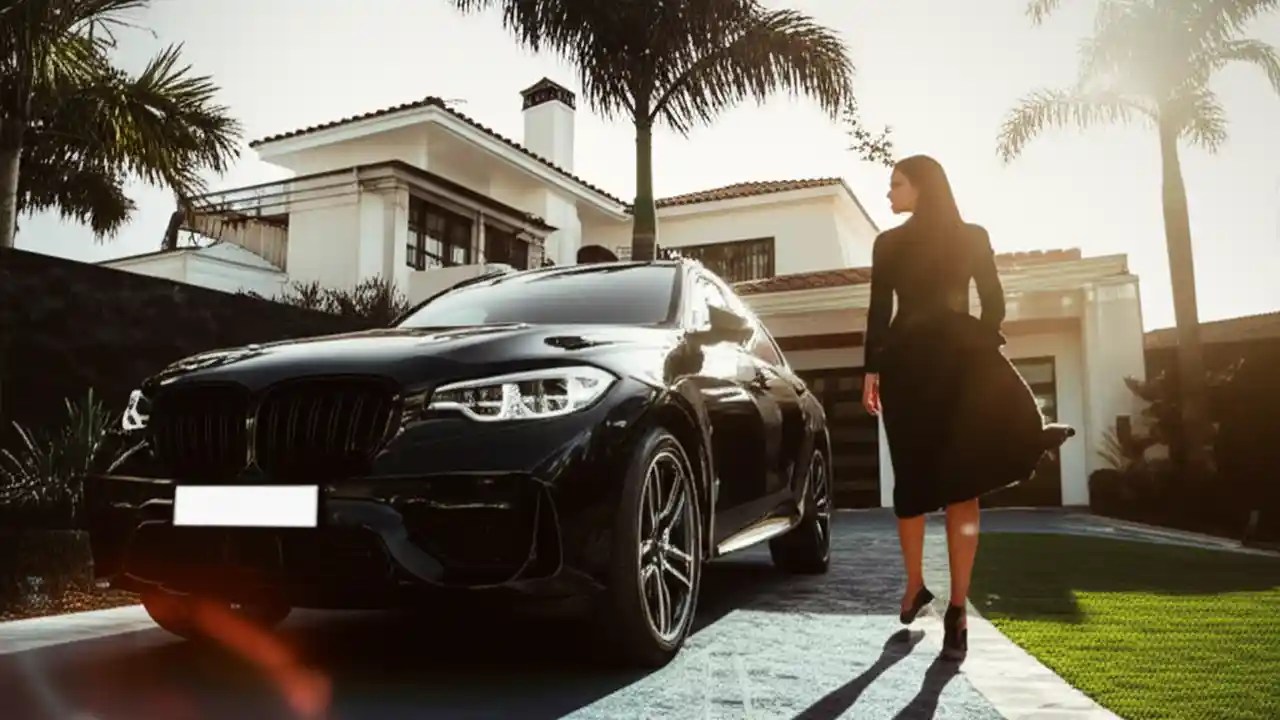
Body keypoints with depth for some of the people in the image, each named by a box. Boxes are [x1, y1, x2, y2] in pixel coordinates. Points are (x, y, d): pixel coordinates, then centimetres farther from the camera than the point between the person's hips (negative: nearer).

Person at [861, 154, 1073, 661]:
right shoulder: (889, 243, 11)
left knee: (961, 481, -1)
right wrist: (873, 370, 4)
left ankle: (957, 609, 4)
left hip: (961, 361, -1)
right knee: (913, 479, 1)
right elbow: (879, 311, 8)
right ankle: (916, 585, 10)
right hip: (909, 364, 1)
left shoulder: (971, 237, 7)